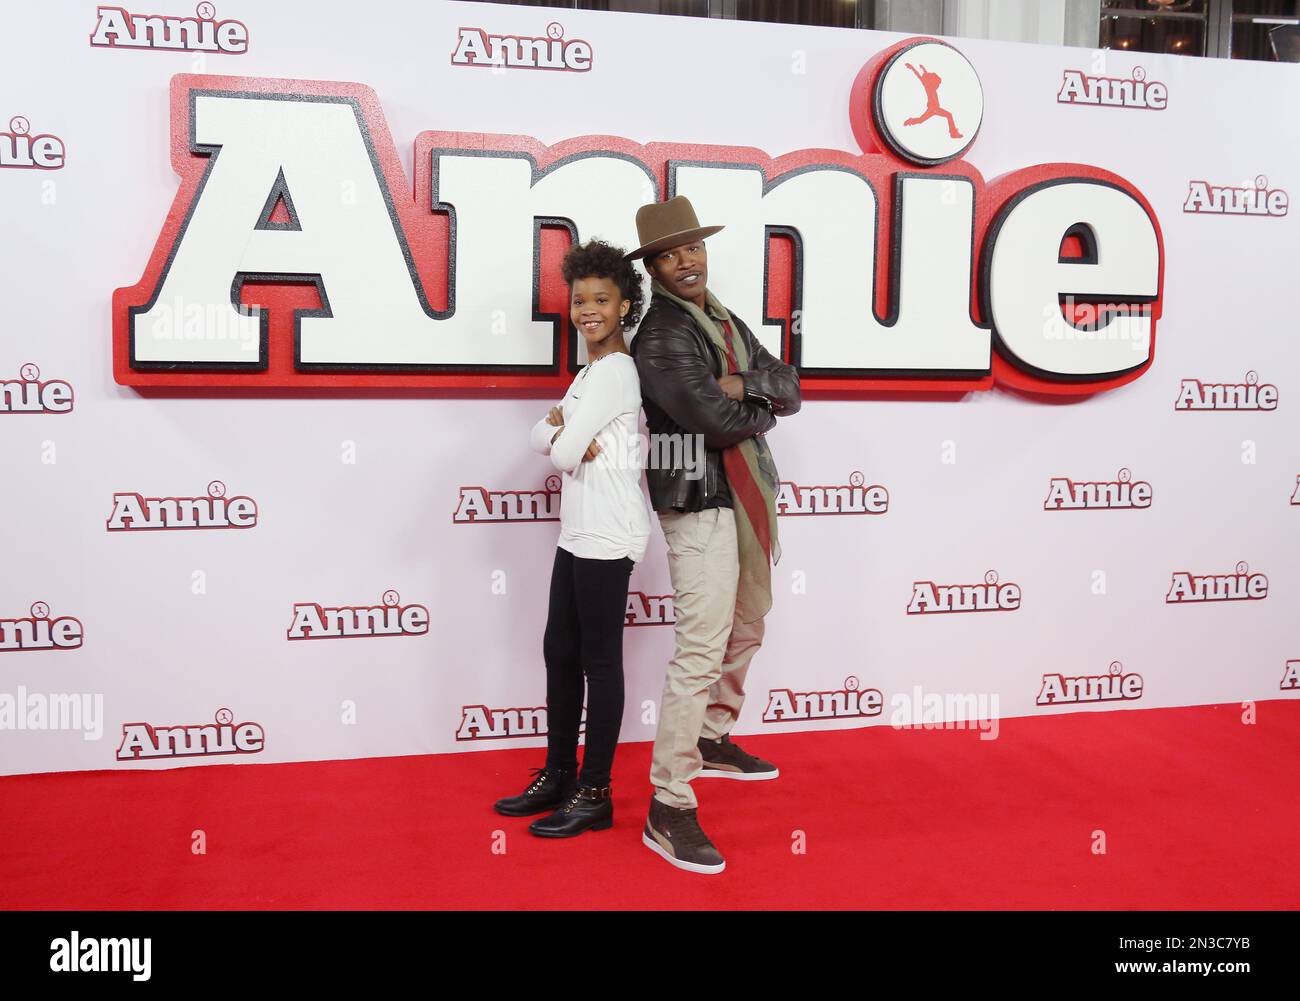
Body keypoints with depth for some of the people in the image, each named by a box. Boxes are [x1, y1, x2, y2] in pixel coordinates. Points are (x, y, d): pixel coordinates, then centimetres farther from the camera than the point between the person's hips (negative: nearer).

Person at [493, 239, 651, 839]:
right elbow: (542, 439, 11)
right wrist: (563, 431, -10)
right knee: (560, 652, 13)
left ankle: (594, 795, 9)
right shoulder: (592, 371, 17)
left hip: (608, 538, -9)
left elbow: (564, 453, -18)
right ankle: (558, 775, 26)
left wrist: (562, 435, 3)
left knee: (599, 660, -2)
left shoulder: (614, 370, -13)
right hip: (578, 534, 9)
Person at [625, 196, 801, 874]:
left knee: (746, 626, 21)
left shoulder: (724, 321, 15)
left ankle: (713, 740, 42)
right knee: (701, 649, -12)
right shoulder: (661, 336, -13)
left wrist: (746, 384, -13)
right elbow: (717, 421, -22)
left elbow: (791, 389, 8)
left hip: (746, 497, 9)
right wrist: (764, 406, -2)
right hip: (700, 504, -9)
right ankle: (669, 808, -5)